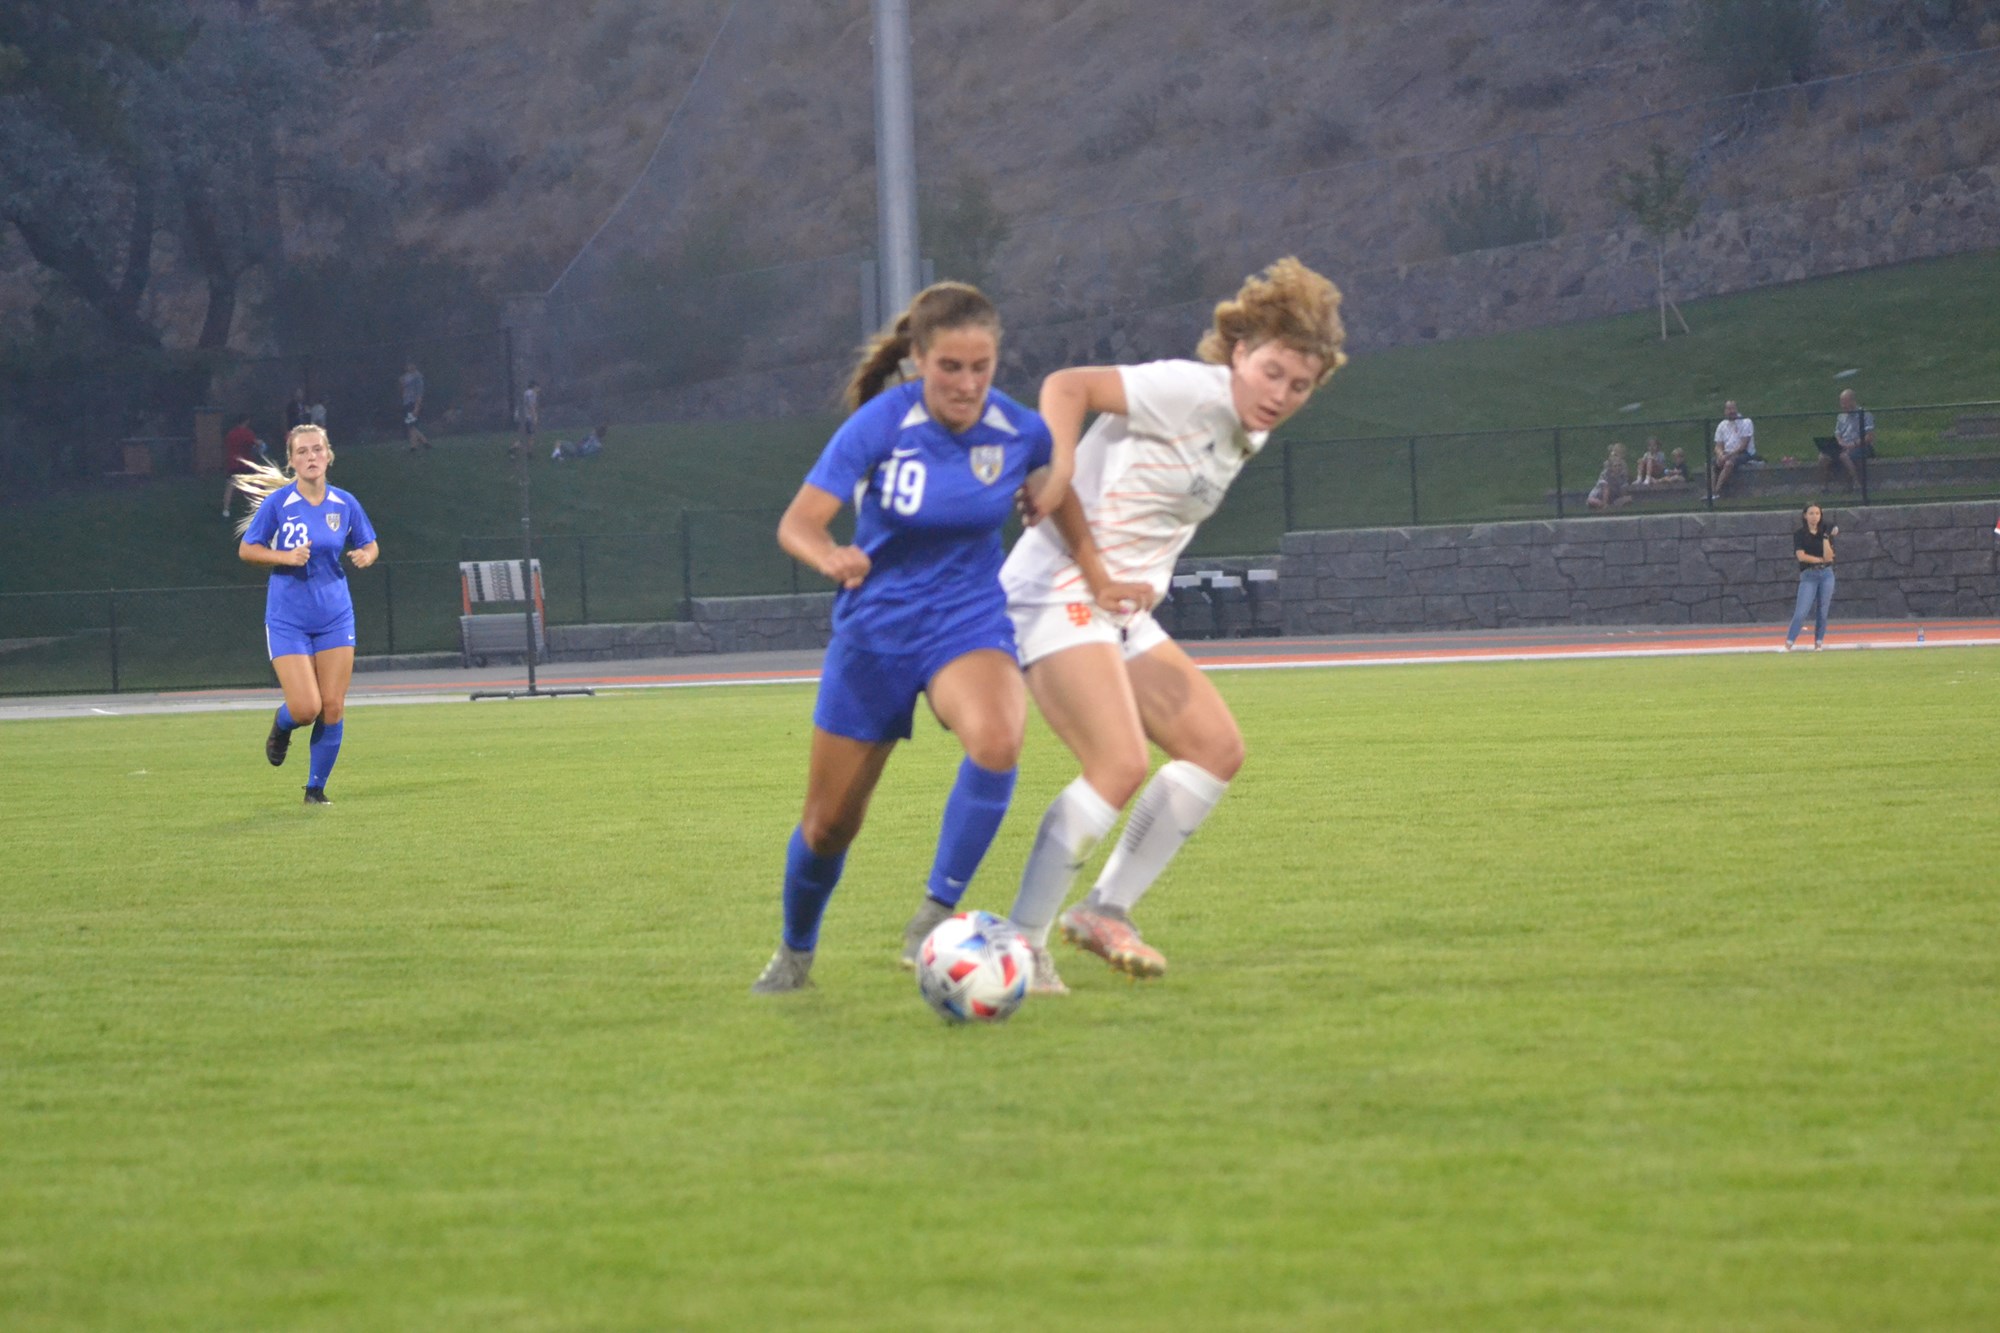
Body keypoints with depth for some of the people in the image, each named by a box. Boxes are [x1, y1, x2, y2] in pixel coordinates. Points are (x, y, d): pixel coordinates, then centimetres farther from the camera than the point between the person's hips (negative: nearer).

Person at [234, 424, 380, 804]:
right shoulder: (277, 503, -9)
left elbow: (370, 545, 13)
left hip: (335, 618, 3)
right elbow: (246, 549, -2)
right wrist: (285, 557, -19)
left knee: (332, 707, -1)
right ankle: (282, 726, 26)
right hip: (288, 620, -3)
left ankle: (316, 787, 16)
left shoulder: (344, 504, 0)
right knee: (305, 708, -11)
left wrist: (365, 556, -11)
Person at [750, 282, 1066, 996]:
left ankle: (937, 913, -20)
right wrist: (830, 557, -44)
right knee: (830, 822, 9)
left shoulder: (1018, 430, -10)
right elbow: (796, 524, -25)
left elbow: (1061, 467, 16)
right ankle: (795, 954, 38)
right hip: (875, 627, -1)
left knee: (998, 737, -35)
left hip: (968, 618, 1)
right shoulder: (880, 425, -19)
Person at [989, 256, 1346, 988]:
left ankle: (1105, 912, 15)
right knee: (1120, 765, -21)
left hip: (1122, 612, 10)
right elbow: (1065, 388, -23)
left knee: (1217, 748, 8)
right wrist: (1090, 563, -25)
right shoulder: (1192, 391, -15)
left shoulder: (1246, 432, 13)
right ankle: (1020, 944, -13)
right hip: (1057, 592, -10)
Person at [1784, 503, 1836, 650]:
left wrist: (1826, 538, -12)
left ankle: (1819, 643, 9)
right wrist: (1821, 559, -5)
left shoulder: (1825, 533, 8)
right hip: (1808, 576, -3)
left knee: (1822, 612, 2)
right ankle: (1788, 644, -13)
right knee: (1801, 612, -12)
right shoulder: (1799, 535, 2)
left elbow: (1828, 557, -4)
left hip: (1826, 574, 3)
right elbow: (1801, 556, -9)